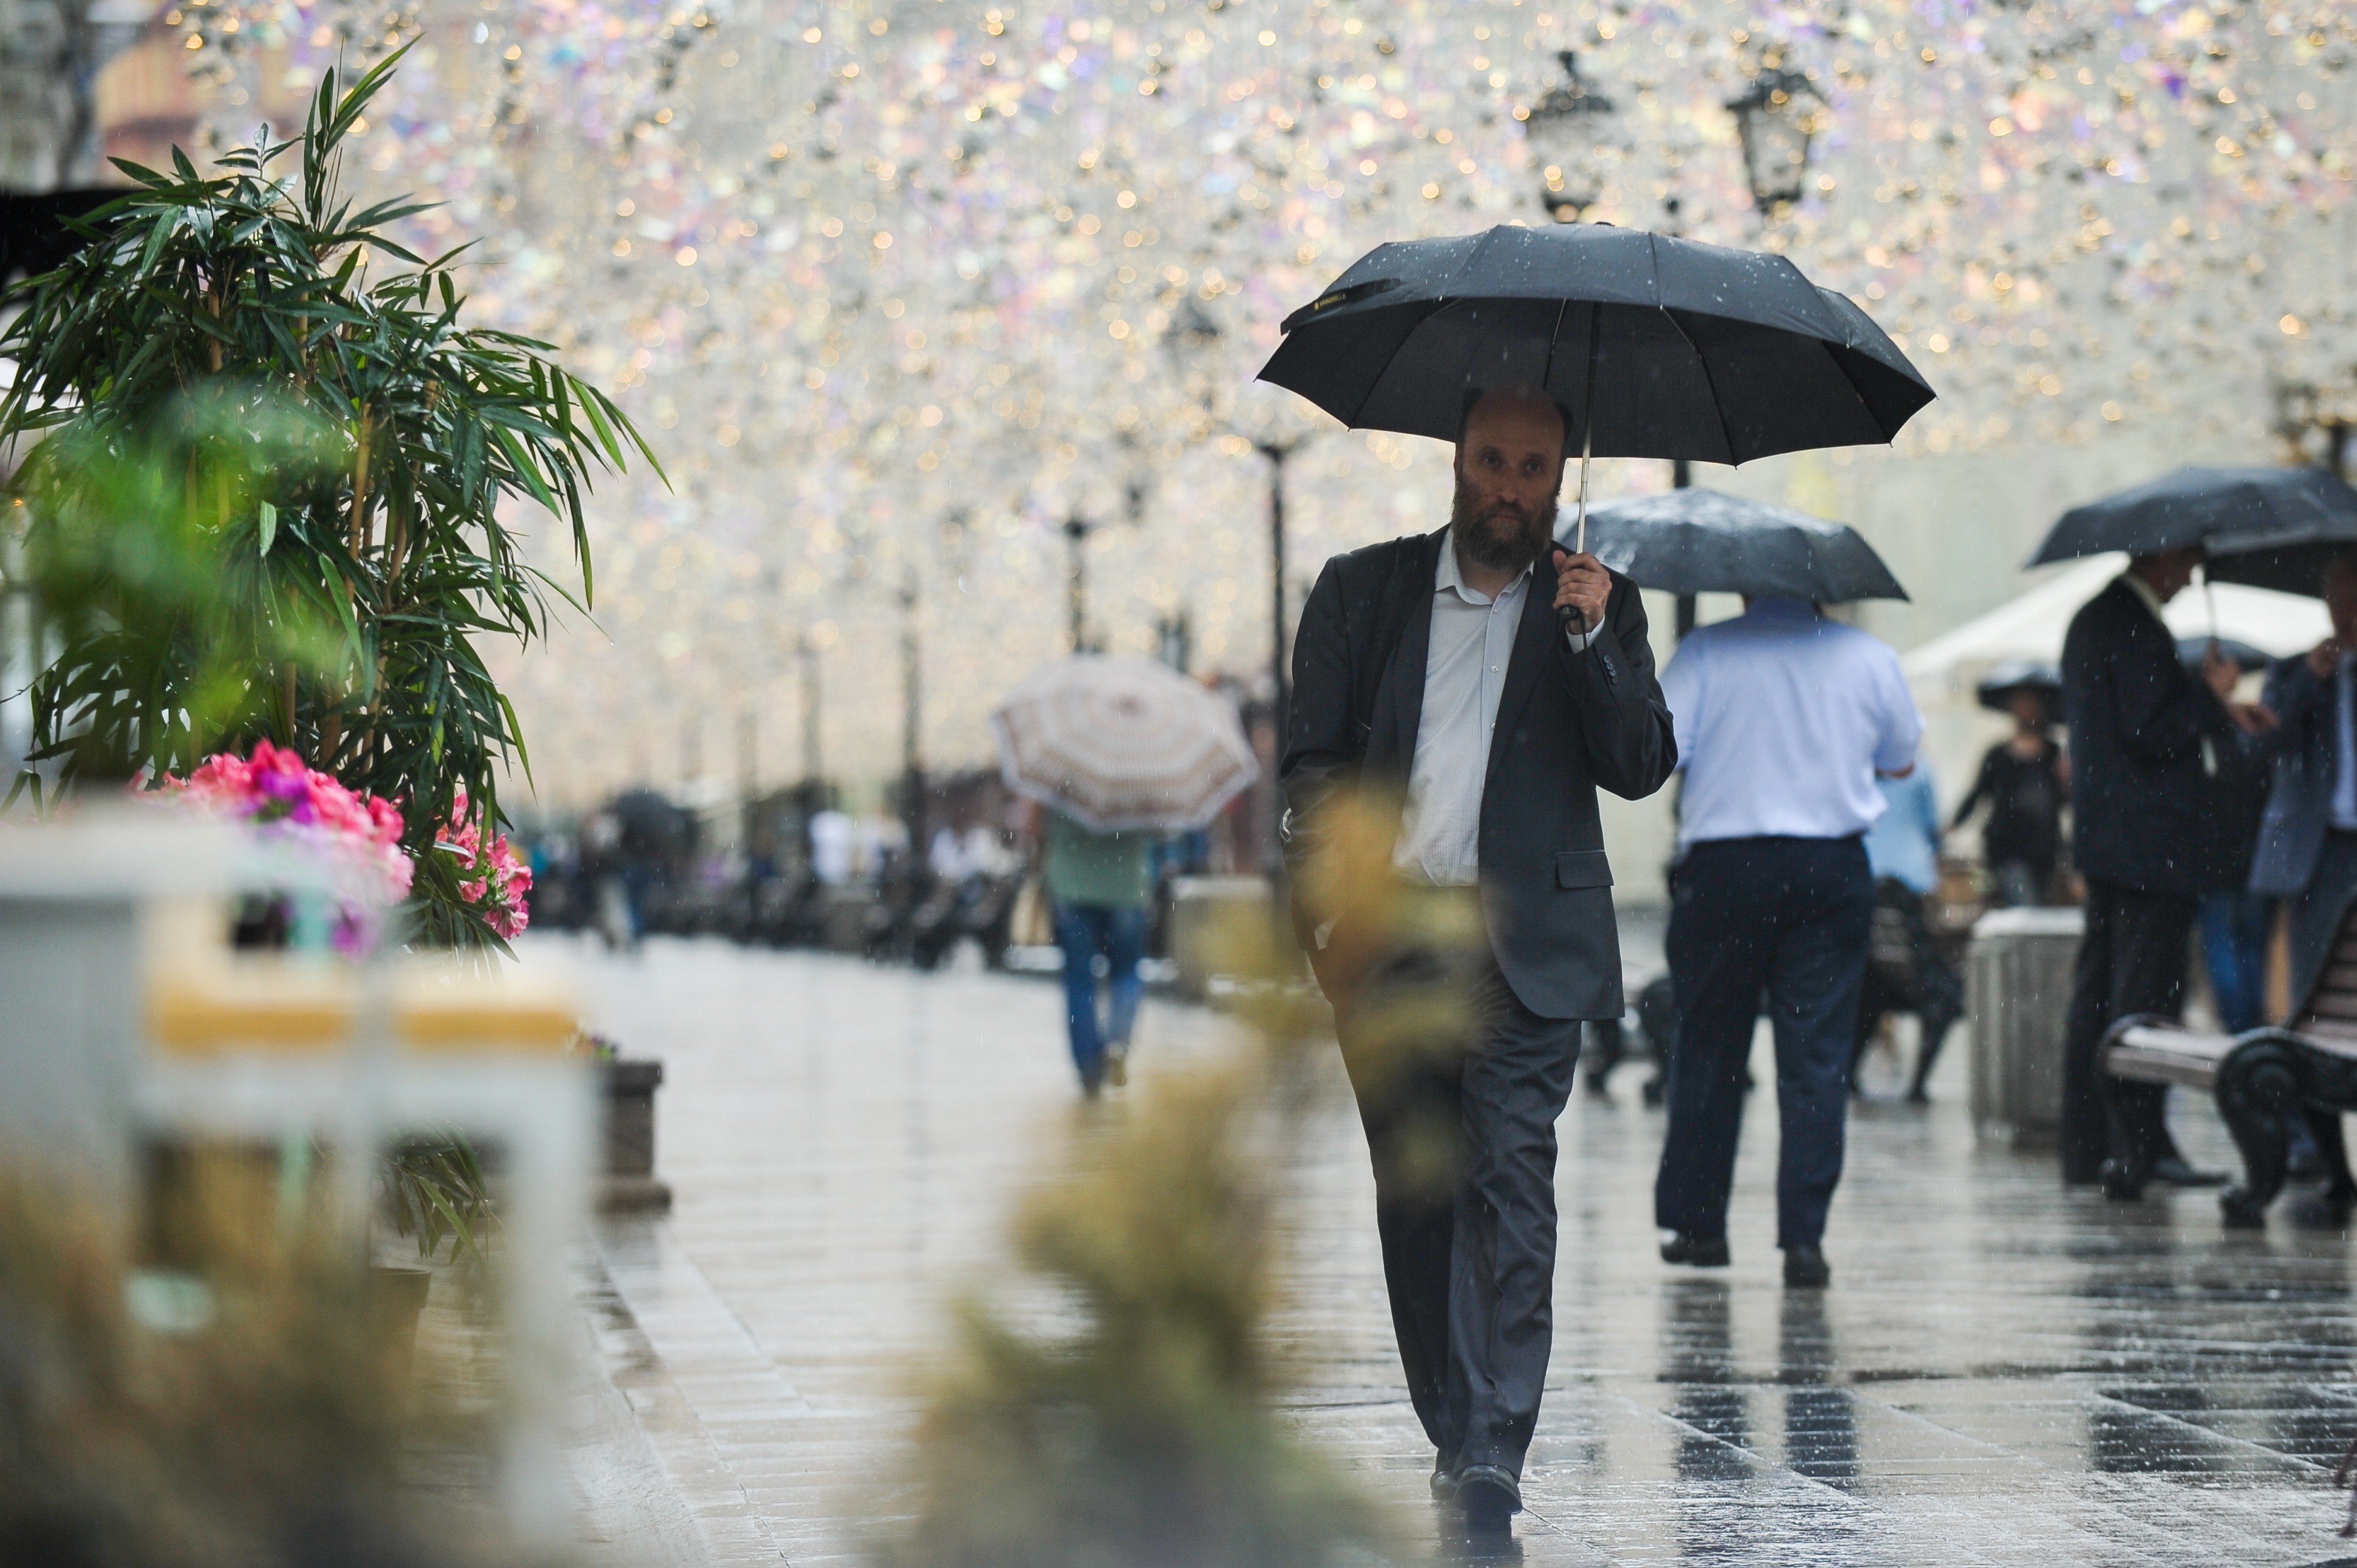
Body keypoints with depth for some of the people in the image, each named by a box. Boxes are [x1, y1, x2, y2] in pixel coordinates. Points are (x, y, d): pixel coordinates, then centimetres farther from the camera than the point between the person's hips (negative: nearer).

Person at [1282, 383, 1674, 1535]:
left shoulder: (1595, 605, 9)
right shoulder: (1364, 590, 11)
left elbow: (1641, 770, 0)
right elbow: (1312, 759, 8)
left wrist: (1591, 638, -12)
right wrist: (1330, 883, -10)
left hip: (1525, 944, -2)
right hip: (1384, 937, 2)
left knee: (1509, 1178, -14)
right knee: (1416, 1197, 5)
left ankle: (1491, 1453, -17)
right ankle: (1455, 1438, 15)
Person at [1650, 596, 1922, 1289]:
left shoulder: (1706, 651, -4)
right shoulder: (1871, 658, 4)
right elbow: (1901, 759, 18)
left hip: (1724, 866, -1)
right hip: (1832, 869, 1)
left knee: (1708, 1047, 12)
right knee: (1817, 1055, 1)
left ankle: (1697, 1224, 18)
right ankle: (1804, 1238, -4)